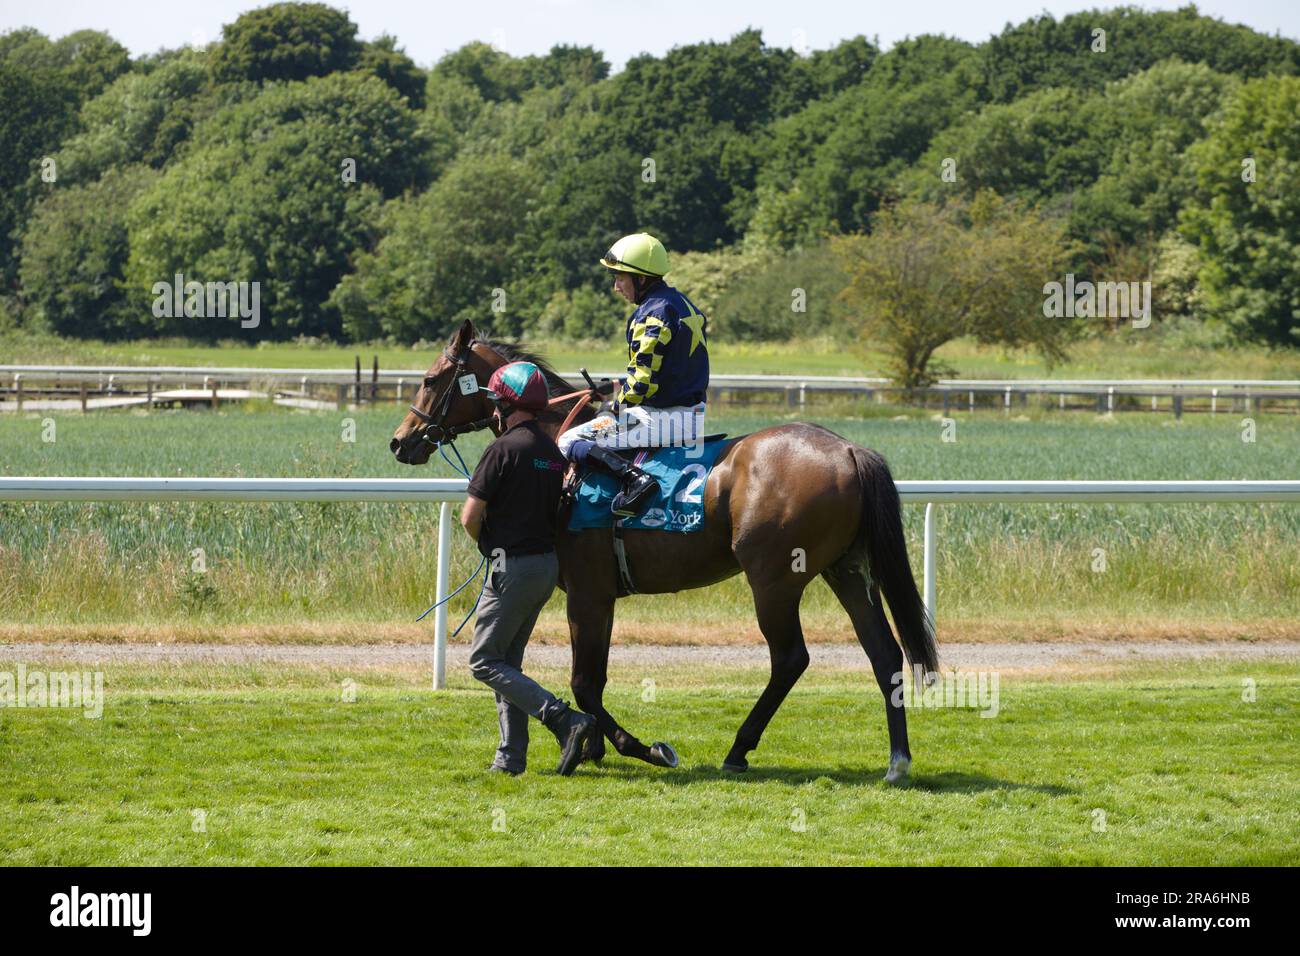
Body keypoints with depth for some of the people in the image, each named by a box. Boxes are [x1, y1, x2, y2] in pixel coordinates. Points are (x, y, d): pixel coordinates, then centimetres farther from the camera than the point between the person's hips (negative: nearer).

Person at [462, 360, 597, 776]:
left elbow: (470, 516, -15)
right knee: (508, 661, 16)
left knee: (484, 661, -3)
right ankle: (511, 756, 14)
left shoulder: (503, 450, -15)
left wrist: (485, 542, 6)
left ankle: (564, 719, -16)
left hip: (513, 566, -9)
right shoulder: (553, 452, 10)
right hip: (547, 565, 9)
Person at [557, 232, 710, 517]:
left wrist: (618, 405, -3)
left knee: (570, 442, -8)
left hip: (660, 417, -10)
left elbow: (643, 382, -21)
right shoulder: (686, 306, 14)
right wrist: (624, 385, 17)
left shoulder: (651, 315, -17)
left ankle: (634, 477, -26)